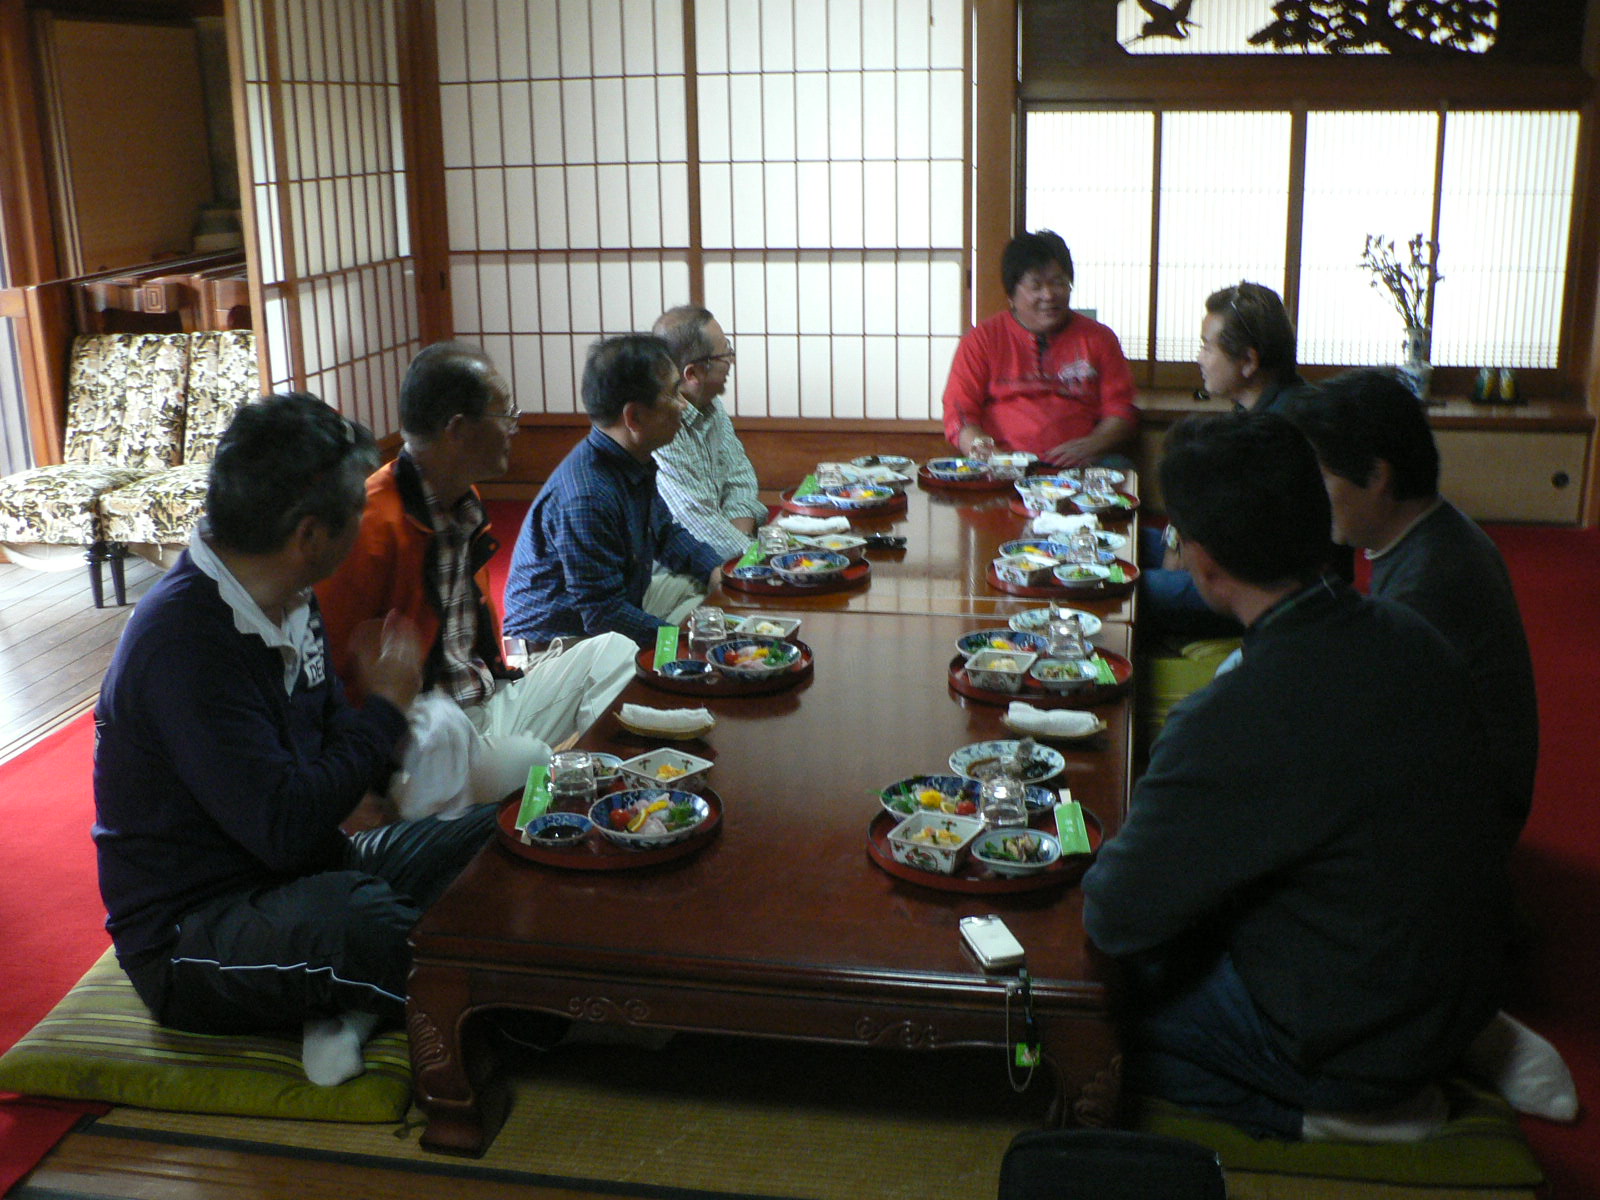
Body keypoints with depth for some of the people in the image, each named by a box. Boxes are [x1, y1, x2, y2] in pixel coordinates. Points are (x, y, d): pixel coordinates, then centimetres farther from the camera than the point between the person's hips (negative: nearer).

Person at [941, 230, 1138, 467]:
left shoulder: (1098, 338, 21)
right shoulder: (982, 339, 15)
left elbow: (1120, 411, 15)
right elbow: (958, 414, 8)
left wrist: (1091, 445, -6)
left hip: (1079, 465, 1)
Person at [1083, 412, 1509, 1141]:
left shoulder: (1231, 725, -33)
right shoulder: (1410, 639, -8)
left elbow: (1115, 920, -22)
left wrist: (1117, 855, -2)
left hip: (1350, 1046, -8)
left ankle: (1334, 1114, 6)